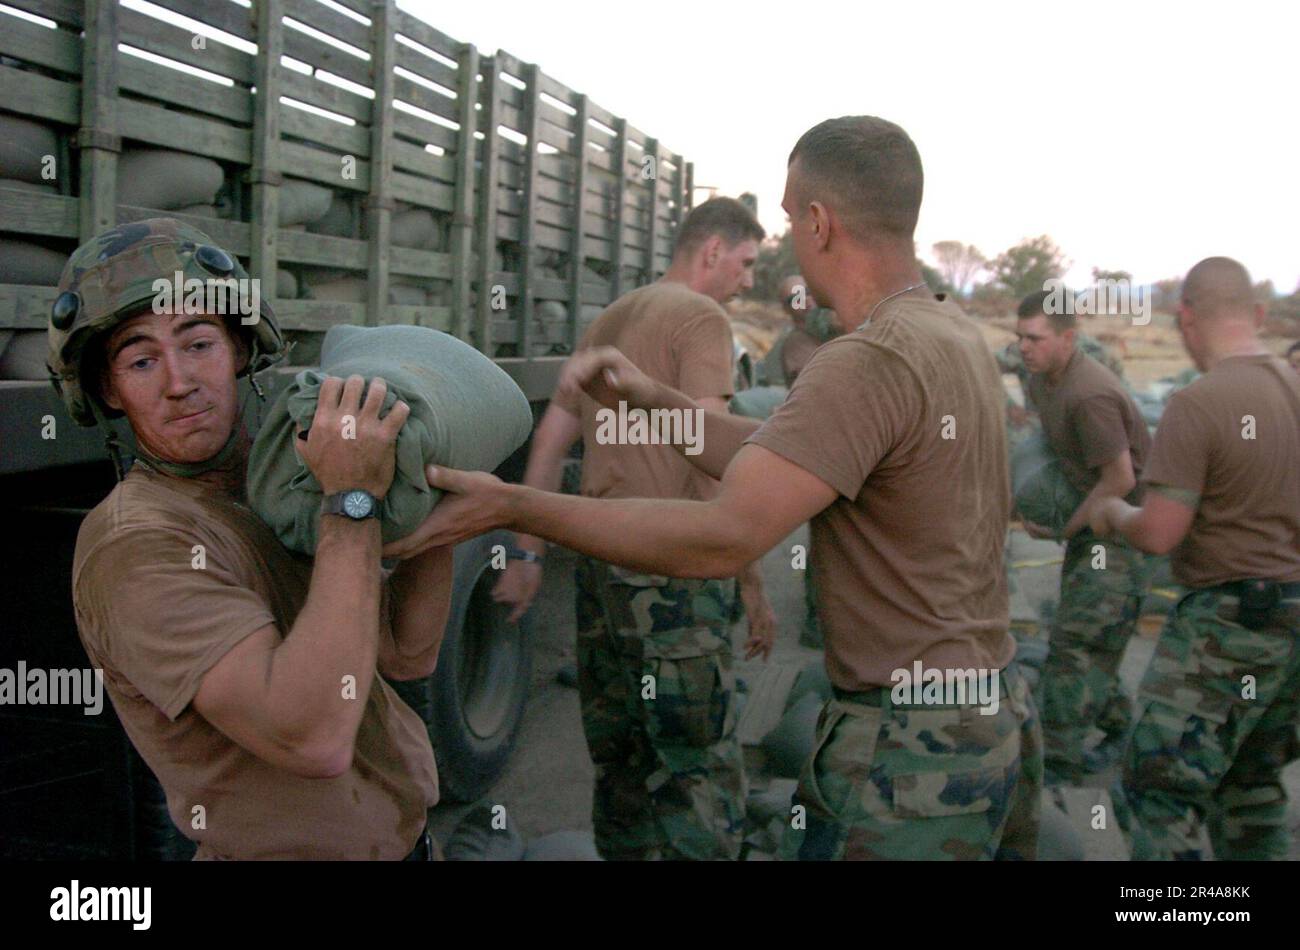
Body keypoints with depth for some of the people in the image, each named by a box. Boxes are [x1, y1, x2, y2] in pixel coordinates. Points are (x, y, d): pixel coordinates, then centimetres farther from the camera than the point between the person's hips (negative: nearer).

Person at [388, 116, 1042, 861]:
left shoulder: (867, 364, -24)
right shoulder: (955, 333, 6)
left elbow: (724, 539, -29)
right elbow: (784, 464, 9)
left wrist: (511, 506, -25)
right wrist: (655, 401, 4)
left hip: (907, 749, -9)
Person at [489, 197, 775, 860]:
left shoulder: (609, 320, 18)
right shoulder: (701, 317, -7)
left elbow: (549, 441, 17)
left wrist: (529, 553, 19)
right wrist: (752, 583, -14)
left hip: (599, 563, 9)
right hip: (671, 574, -9)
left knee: (619, 761, 17)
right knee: (702, 773, -4)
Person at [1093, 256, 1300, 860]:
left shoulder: (1196, 405, -19)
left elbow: (1159, 534, -19)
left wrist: (1114, 514, 1)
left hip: (1226, 624, -8)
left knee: (1161, 794, 2)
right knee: (1251, 786, 21)